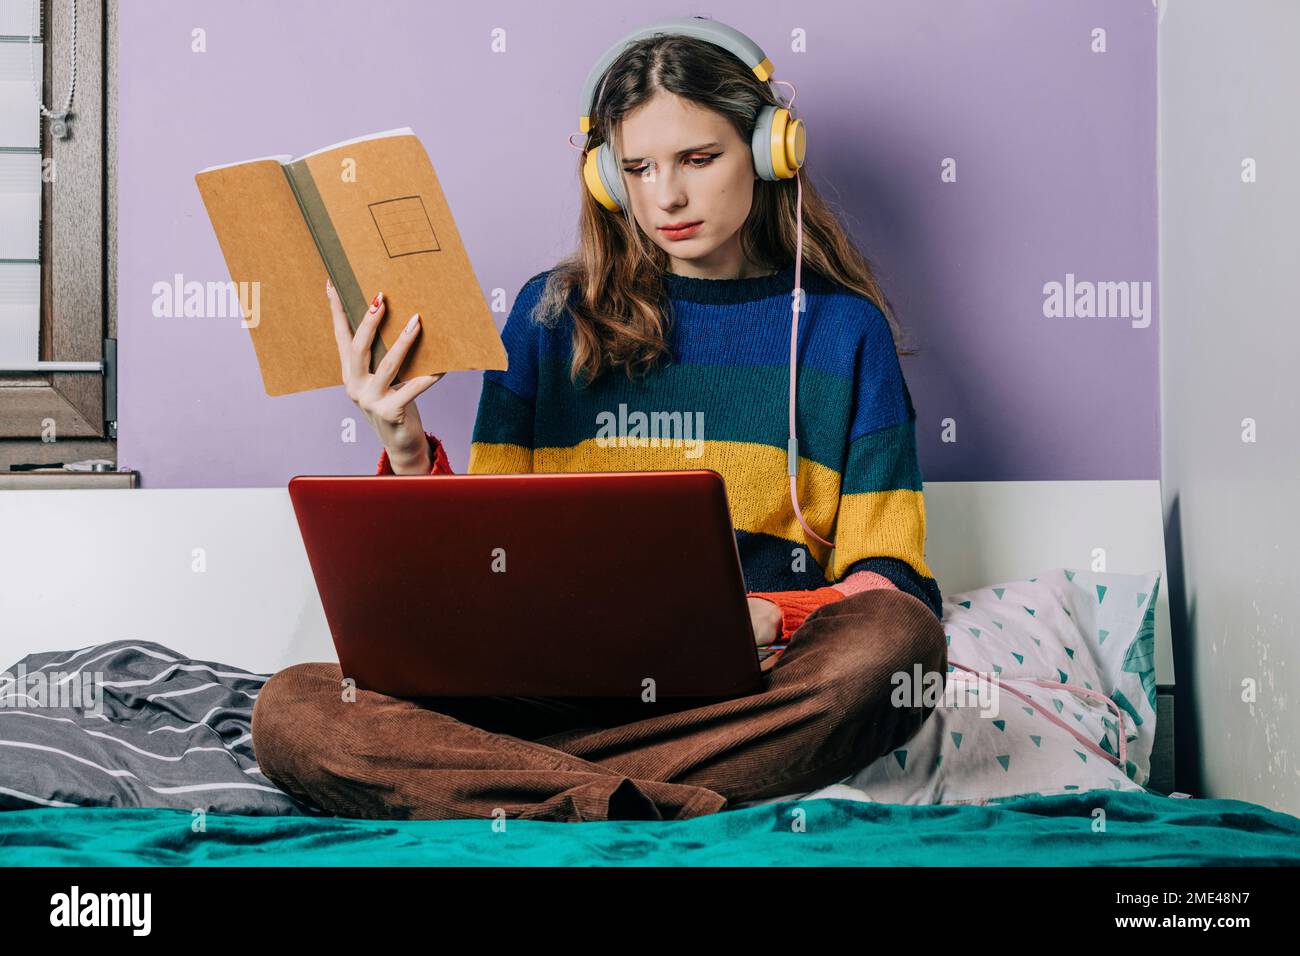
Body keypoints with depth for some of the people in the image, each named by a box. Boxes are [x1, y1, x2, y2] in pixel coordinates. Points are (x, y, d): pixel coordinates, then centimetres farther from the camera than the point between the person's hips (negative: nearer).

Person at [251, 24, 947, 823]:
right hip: (560, 680, 2)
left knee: (897, 638, -34)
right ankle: (679, 811, -31)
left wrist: (765, 617, -14)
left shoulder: (843, 328, 10)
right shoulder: (552, 314, 13)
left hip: (748, 697, -1)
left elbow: (892, 585, 5)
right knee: (291, 711, -24)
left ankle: (529, 794, -29)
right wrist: (407, 450, -6)